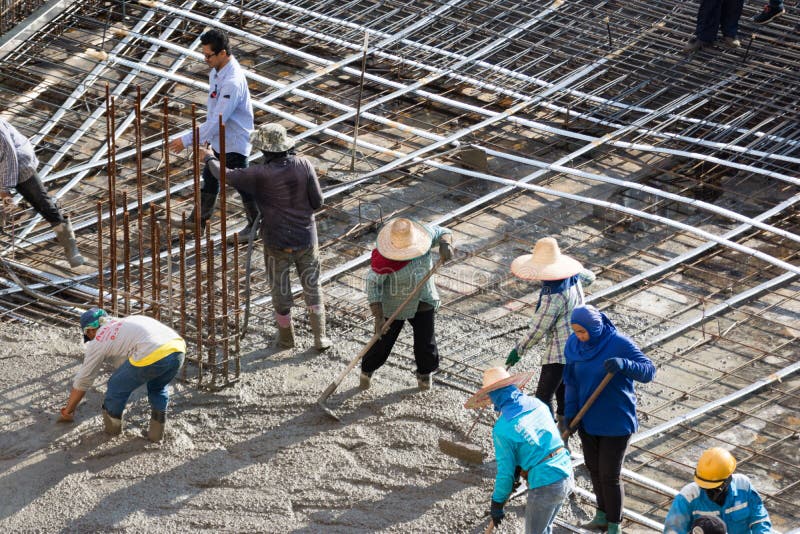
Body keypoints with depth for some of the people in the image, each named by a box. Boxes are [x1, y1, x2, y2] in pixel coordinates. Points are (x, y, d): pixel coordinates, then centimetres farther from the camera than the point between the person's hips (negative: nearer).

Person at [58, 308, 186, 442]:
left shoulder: (98, 342, 19)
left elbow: (82, 381, 26)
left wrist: (68, 411, 38)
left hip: (152, 356, -6)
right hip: (178, 346, 7)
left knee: (116, 387, 17)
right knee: (158, 388, 34)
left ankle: (112, 425, 34)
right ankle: (157, 429, 30)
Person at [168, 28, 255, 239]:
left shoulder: (232, 82, -35)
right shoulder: (216, 70, -5)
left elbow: (217, 120, -34)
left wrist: (186, 140, -31)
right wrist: (204, 135, 17)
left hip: (234, 142, -9)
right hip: (219, 139, 9)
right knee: (210, 177, 23)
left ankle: (256, 224, 28)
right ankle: (201, 219, 40)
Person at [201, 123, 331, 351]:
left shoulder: (260, 174, -19)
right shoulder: (304, 165, -13)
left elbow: (225, 175, -7)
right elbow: (317, 201, -7)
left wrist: (210, 158, 12)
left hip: (277, 244, -2)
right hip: (306, 238, 2)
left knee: (280, 291, 18)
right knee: (312, 288, 18)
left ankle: (286, 337, 33)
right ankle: (320, 337, 20)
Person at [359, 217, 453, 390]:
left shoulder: (424, 233, -20)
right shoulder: (383, 259, -33)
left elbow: (443, 232, -1)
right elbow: (373, 284, -24)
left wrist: (445, 244, -25)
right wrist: (378, 317, -26)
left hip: (423, 301, 4)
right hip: (393, 306, -4)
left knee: (425, 340, 12)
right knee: (383, 342, 10)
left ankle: (425, 373, 39)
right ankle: (367, 371, 37)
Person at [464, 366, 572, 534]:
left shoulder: (502, 429, -15)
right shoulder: (537, 405, 3)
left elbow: (505, 471, -9)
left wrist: (497, 503, 5)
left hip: (544, 486, -7)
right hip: (566, 476, 7)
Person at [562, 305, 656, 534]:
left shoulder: (619, 344, -22)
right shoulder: (574, 344, -6)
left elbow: (649, 371, -25)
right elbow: (571, 380, 4)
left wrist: (623, 364, -43)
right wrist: (570, 413, -4)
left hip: (615, 422, -6)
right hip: (588, 419, 6)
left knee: (609, 476, 0)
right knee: (594, 469, 20)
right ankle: (602, 514, 41)